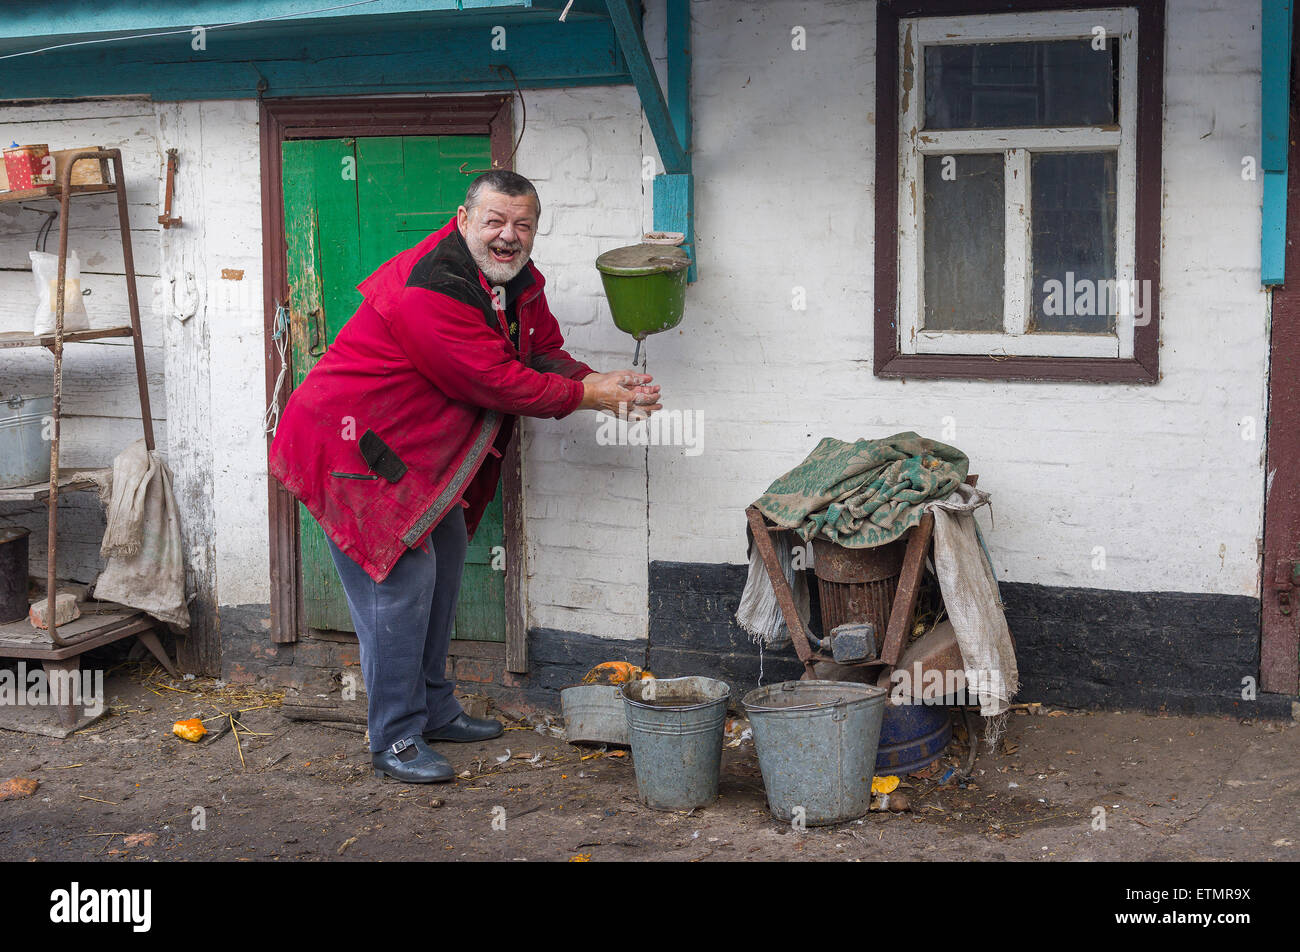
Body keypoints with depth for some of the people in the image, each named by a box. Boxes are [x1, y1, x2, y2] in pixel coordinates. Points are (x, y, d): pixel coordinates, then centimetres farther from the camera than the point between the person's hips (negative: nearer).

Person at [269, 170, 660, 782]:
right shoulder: (429, 291, -29)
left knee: (444, 555, 17)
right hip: (351, 443, -10)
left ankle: (436, 710, 32)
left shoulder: (520, 280, 1)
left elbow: (544, 355, 7)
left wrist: (600, 382, -15)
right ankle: (395, 741, 0)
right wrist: (595, 397, -20)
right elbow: (501, 385, -28)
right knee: (401, 580, -11)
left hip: (423, 449, 10)